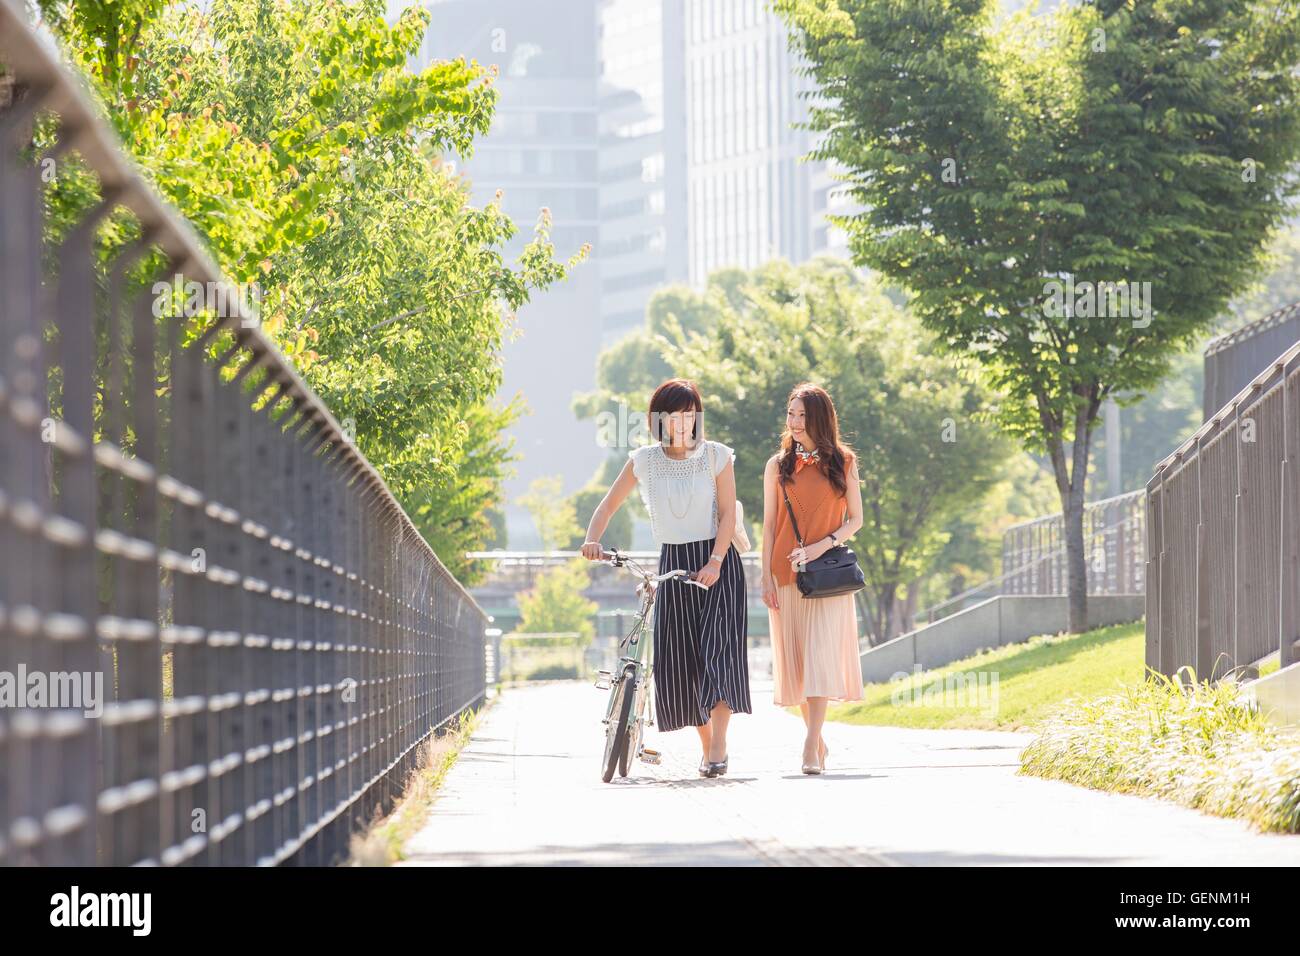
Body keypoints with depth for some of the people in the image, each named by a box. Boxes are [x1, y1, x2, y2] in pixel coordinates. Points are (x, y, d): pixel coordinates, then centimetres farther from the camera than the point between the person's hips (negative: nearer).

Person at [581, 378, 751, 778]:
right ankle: (706, 747, 10)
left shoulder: (717, 456, -3)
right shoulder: (643, 461, 2)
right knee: (676, 657, -2)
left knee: (719, 646, -16)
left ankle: (719, 747, -20)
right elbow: (609, 504, 4)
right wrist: (592, 539, -16)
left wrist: (714, 562, -18)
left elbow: (728, 513, -6)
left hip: (717, 562, -2)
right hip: (672, 563, 3)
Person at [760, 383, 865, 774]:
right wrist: (767, 577, -1)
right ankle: (818, 739, 15)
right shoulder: (778, 466, 7)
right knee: (795, 654, 2)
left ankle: (811, 746, -19)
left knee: (820, 654, -13)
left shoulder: (843, 462, 5)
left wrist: (823, 545, -12)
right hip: (787, 573, 2)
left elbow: (855, 520, 5)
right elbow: (769, 525, 7)